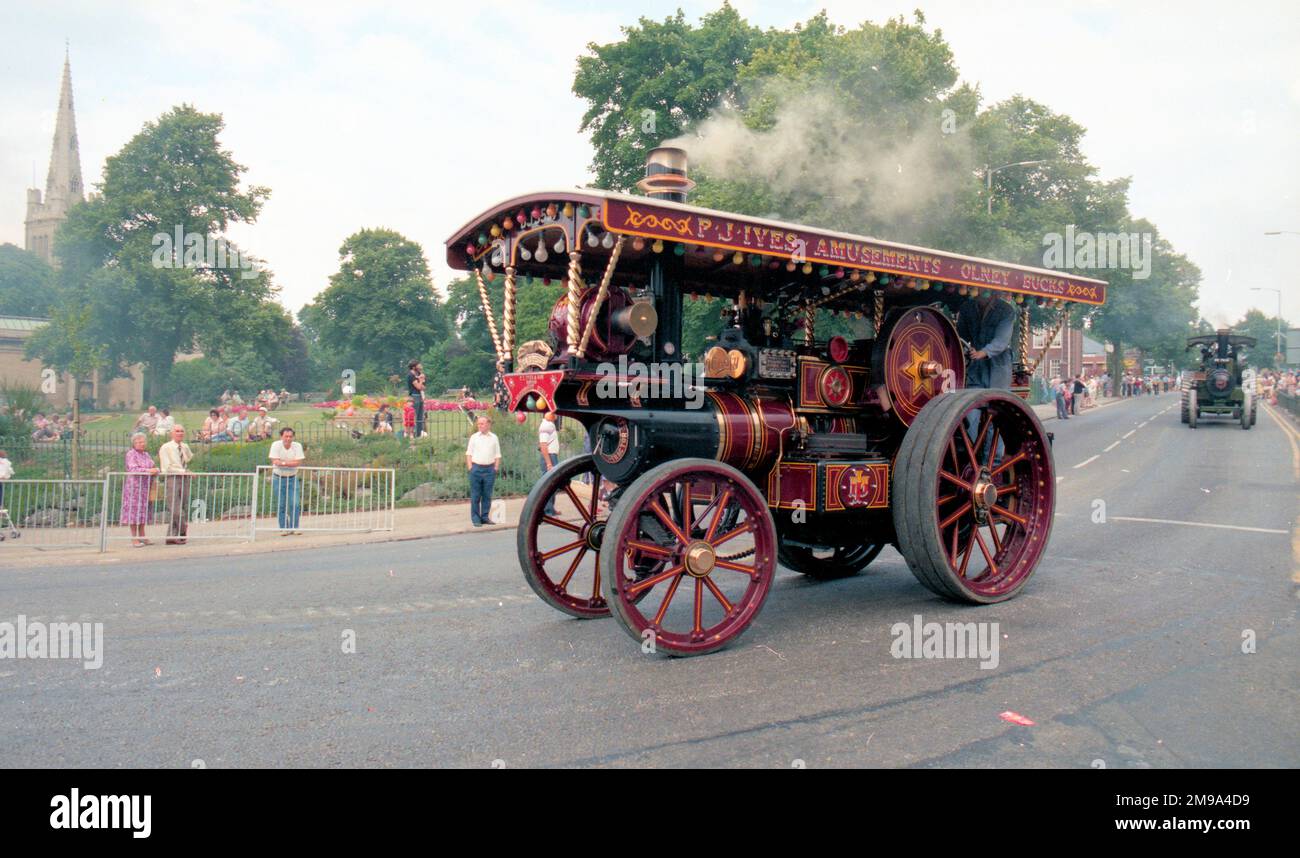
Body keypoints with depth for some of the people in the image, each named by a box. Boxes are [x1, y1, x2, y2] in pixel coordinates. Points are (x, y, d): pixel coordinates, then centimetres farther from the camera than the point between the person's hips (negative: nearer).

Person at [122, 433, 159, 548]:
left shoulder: (146, 454, 18)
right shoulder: (131, 454, -5)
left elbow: (152, 468, 19)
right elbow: (133, 469, -16)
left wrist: (155, 470, -3)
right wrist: (148, 470, -24)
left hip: (145, 486, 7)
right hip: (134, 486, -7)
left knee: (143, 510, 8)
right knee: (134, 510, -5)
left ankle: (142, 536, 14)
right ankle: (134, 538, -3)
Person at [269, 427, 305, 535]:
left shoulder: (297, 446, -6)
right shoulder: (276, 445, -10)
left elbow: (299, 462, -15)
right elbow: (275, 462, -18)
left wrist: (283, 462, -20)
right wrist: (291, 462, -16)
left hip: (292, 478, 1)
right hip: (278, 478, -1)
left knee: (294, 504, -4)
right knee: (281, 505, 3)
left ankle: (294, 527, 8)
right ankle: (284, 529, 11)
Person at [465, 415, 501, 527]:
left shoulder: (494, 438, 9)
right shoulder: (474, 437, 7)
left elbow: (497, 455, 11)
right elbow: (469, 453, 7)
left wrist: (496, 467, 2)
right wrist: (470, 467, -3)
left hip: (489, 469, 1)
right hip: (476, 468, -1)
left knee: (487, 495, 5)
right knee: (475, 495, 0)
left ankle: (484, 517, 13)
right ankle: (475, 519, 4)